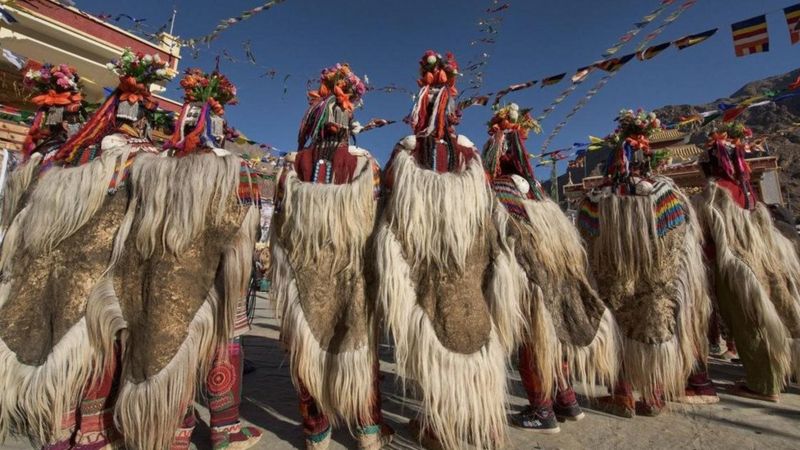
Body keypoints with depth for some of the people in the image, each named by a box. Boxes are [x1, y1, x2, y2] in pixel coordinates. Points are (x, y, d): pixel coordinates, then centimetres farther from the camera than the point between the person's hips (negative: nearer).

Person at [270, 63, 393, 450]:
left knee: (307, 348, 13)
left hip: (303, 273, 2)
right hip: (353, 271, -1)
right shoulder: (364, 163, -5)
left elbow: (280, 224, 3)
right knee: (358, 347, 12)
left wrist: (285, 272, 12)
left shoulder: (294, 165, 0)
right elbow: (376, 220, -6)